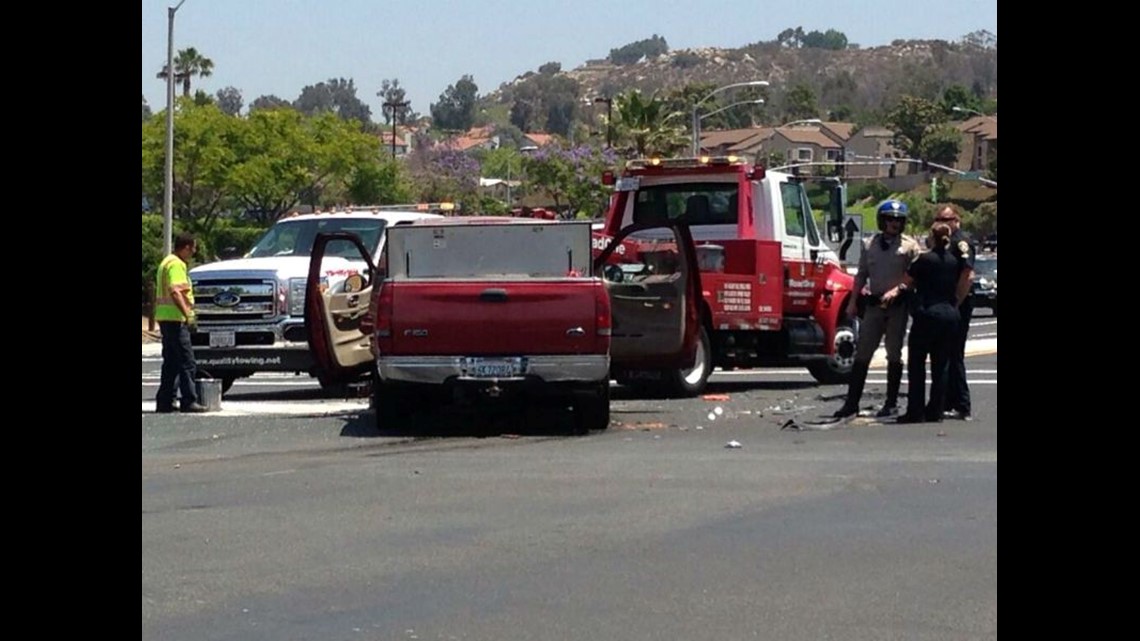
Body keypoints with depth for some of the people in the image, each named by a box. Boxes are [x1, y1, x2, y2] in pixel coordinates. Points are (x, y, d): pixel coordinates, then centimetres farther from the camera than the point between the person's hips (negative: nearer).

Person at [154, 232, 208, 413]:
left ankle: (164, 402, 13)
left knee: (171, 362, 13)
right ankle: (189, 401, -10)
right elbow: (175, 292, -24)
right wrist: (187, 314, -28)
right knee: (187, 362, -8)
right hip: (175, 319, -10)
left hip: (165, 318, 10)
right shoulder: (176, 264, -12)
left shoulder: (166, 262, 20)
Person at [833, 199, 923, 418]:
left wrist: (897, 290, -21)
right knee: (862, 353, 0)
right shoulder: (870, 245, 11)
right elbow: (861, 275, 15)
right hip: (874, 304, 3)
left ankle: (891, 403, 11)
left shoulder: (910, 246, 0)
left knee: (894, 355, 4)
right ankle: (852, 402, 0)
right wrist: (853, 301, 9)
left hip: (897, 305, -3)